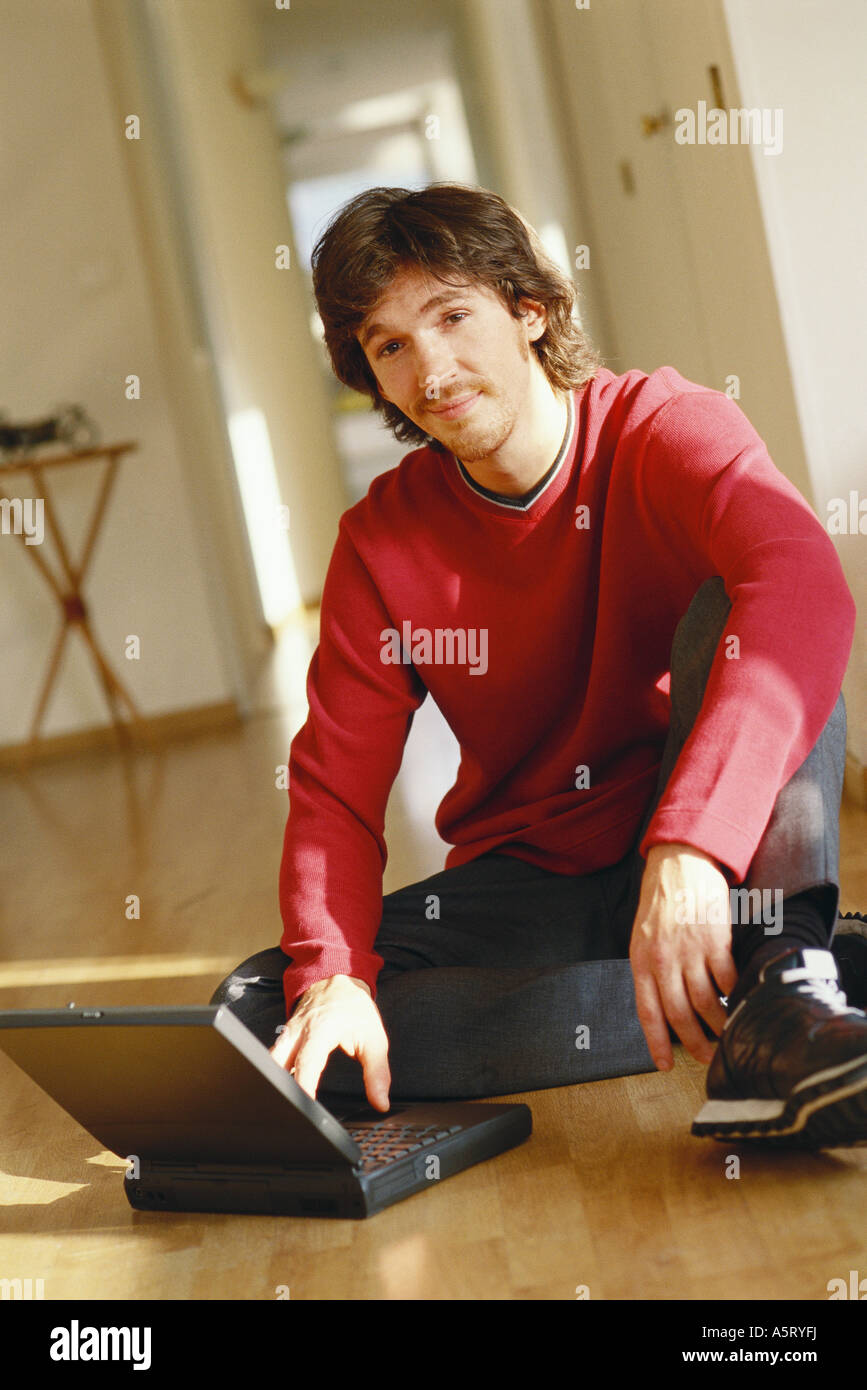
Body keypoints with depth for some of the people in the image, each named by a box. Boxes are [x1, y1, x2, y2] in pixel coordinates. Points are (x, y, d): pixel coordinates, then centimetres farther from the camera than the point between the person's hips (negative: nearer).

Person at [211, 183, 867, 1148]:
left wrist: (690, 846, -49)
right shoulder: (380, 542, 0)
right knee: (255, 1016, -20)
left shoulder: (663, 428, -13)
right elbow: (336, 784, -5)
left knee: (730, 614, -27)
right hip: (527, 882, 4)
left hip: (719, 866, -4)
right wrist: (330, 973, -26)